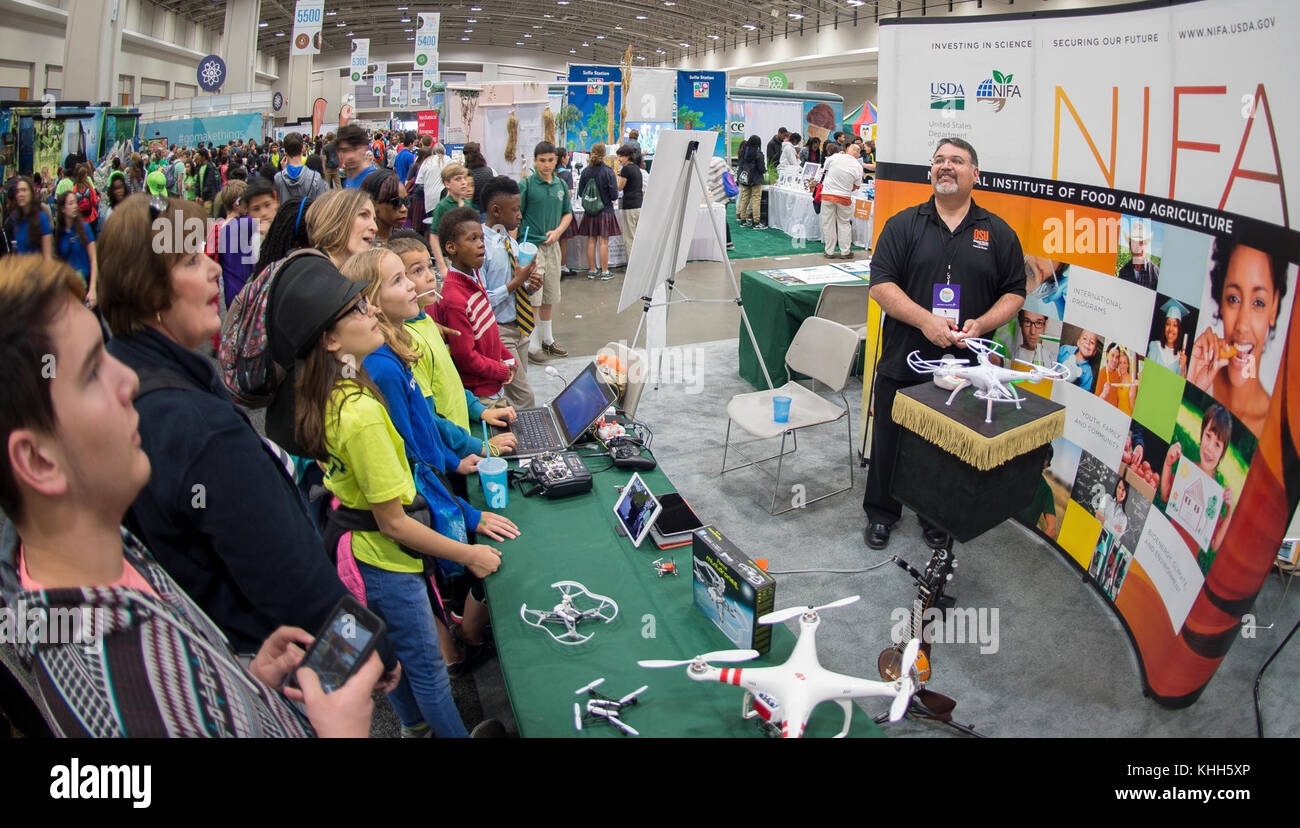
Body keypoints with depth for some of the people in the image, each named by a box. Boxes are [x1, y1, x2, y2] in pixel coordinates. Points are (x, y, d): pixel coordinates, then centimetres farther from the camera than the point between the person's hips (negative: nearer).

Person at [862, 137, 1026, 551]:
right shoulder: (903, 225, 2)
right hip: (903, 362, 0)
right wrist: (926, 320, -19)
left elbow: (1014, 292, 6)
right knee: (890, 441, 10)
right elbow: (881, 284, -6)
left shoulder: (999, 233, 5)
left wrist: (980, 324, -13)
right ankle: (881, 513, 29)